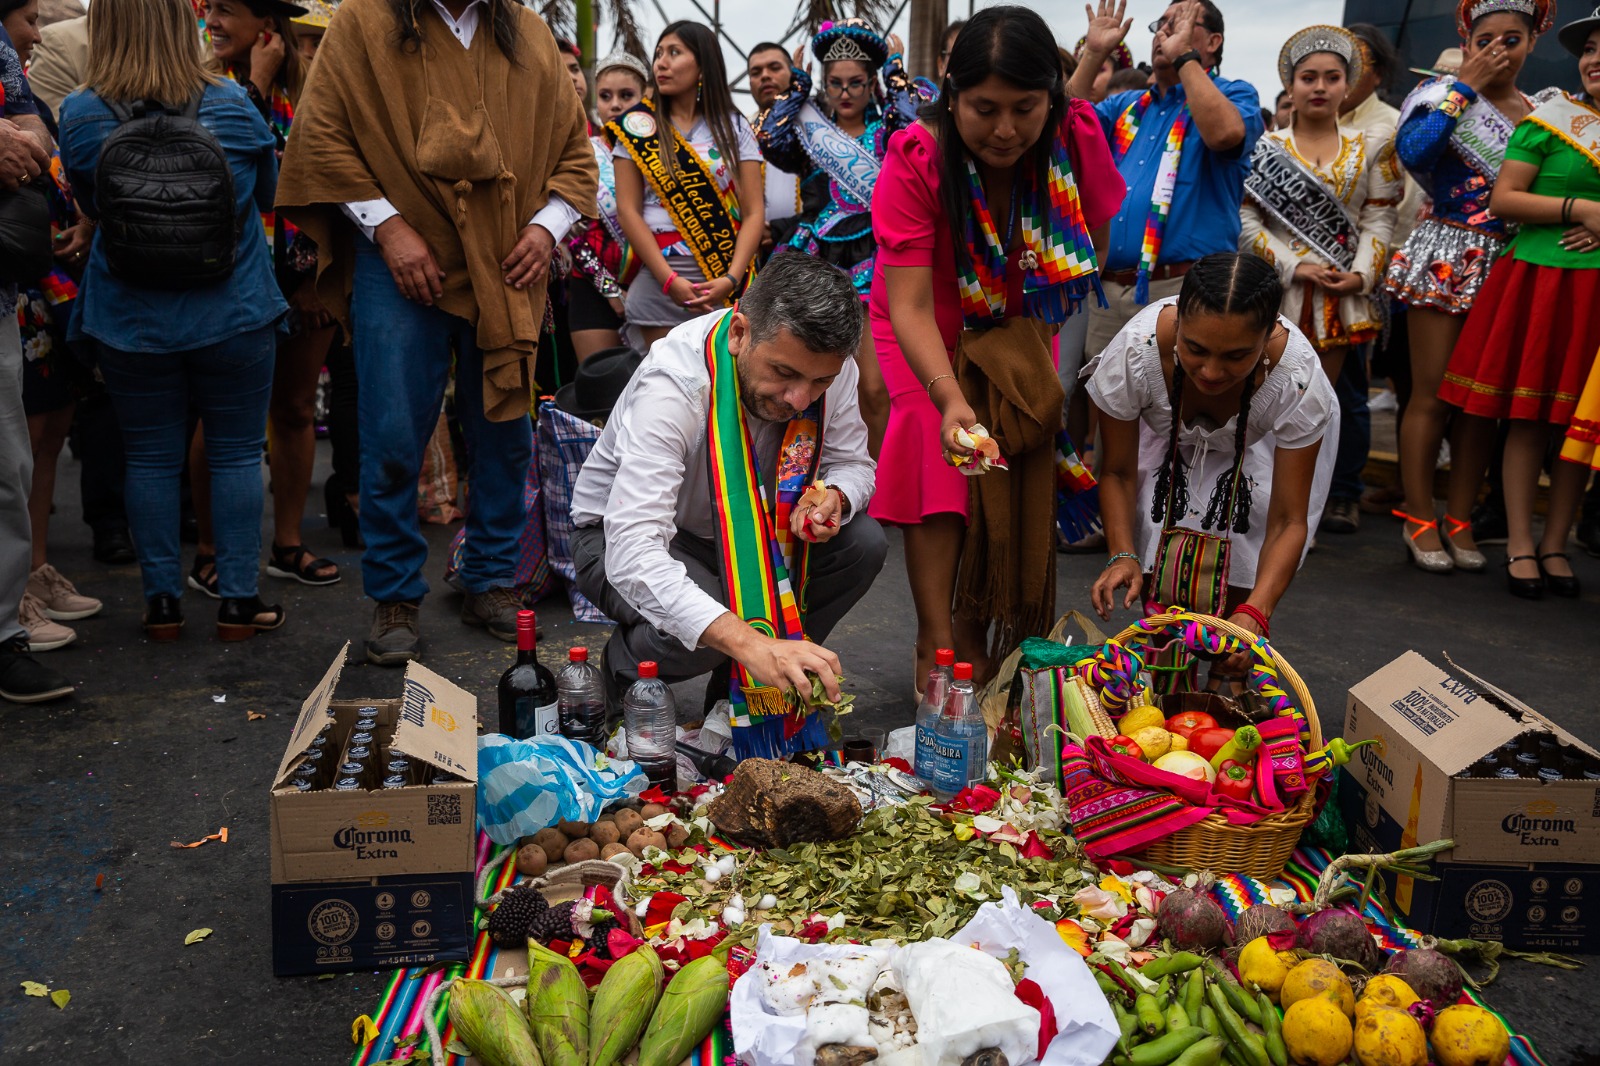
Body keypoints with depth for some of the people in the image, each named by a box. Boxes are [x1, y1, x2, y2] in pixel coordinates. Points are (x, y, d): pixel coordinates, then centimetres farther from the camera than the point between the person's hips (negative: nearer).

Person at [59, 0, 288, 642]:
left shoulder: (80, 115, -7)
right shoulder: (231, 105, -7)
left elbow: (89, 206, 8)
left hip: (131, 320, 1)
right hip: (233, 313, 0)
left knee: (150, 457, 10)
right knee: (236, 453, 7)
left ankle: (162, 603, 16)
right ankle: (238, 601, 12)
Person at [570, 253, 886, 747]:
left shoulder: (828, 364, -19)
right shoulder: (674, 382, -36)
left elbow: (852, 464, -2)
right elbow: (633, 552, -46)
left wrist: (833, 498, -29)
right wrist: (752, 644, -57)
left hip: (740, 528, 6)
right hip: (620, 535, -6)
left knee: (863, 543, -17)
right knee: (699, 631, -35)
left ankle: (740, 687, 2)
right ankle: (624, 669, 2)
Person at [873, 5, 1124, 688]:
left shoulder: (1077, 136, -20)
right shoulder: (916, 160, -29)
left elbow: (1097, 241, -3)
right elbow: (910, 305, -35)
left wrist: (1035, 335, -12)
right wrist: (950, 400, -50)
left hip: (1021, 330, 3)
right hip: (930, 336, -2)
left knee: (1020, 479, -7)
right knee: (939, 463, -18)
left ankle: (978, 628, 7)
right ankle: (938, 645, -16)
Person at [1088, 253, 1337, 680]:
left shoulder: (1299, 380, -38)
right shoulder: (1133, 352, -39)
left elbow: (1288, 521, -30)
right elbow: (1117, 472, -20)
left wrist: (1254, 614, -46)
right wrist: (1122, 555, -36)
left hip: (1260, 446, 0)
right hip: (1165, 439, 1)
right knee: (1159, 586, -10)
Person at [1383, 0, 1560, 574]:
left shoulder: (1549, 110, 13)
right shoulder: (1446, 92, -1)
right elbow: (1412, 150, -21)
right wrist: (1467, 84, -13)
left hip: (1509, 266, 4)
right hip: (1445, 256, -4)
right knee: (1432, 394, -3)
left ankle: (1461, 519, 14)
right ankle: (1419, 520, 5)